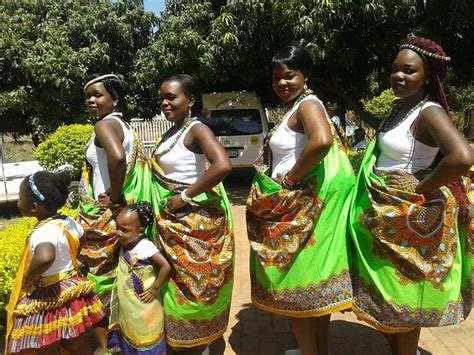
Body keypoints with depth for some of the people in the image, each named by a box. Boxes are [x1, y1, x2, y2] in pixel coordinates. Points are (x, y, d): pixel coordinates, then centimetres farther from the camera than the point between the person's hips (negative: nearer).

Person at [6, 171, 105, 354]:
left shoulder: (43, 232, -27)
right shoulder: (68, 221, -3)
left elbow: (45, 257, -48)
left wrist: (27, 279, -29)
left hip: (48, 301, -7)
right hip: (71, 293, 8)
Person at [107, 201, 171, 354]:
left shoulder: (145, 247, -29)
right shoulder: (125, 244, -6)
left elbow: (166, 267, -32)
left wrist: (155, 289, -23)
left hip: (143, 307, -7)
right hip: (127, 306, 7)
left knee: (145, 341, 15)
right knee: (130, 337, 27)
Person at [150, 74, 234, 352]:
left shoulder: (197, 130, -15)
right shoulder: (171, 133, 10)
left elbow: (223, 165, -32)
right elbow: (163, 173, 13)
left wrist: (185, 196, -24)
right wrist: (159, 206, -5)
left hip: (196, 221, -8)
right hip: (172, 221, 8)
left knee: (197, 281, 8)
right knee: (178, 280, 20)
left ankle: (200, 342, 30)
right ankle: (180, 337, 41)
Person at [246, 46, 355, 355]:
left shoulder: (308, 104, -12)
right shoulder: (296, 108, 17)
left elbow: (322, 141, -33)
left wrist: (290, 178, -22)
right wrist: (287, 177, 6)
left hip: (302, 206, -10)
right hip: (293, 205, 10)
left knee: (295, 282, 2)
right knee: (314, 282, 17)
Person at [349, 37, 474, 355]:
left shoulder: (430, 112, -16)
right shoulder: (400, 110, 10)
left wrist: (421, 187, -23)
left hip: (407, 217, -9)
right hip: (381, 213, 9)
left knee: (401, 292, 7)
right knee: (384, 290, 19)